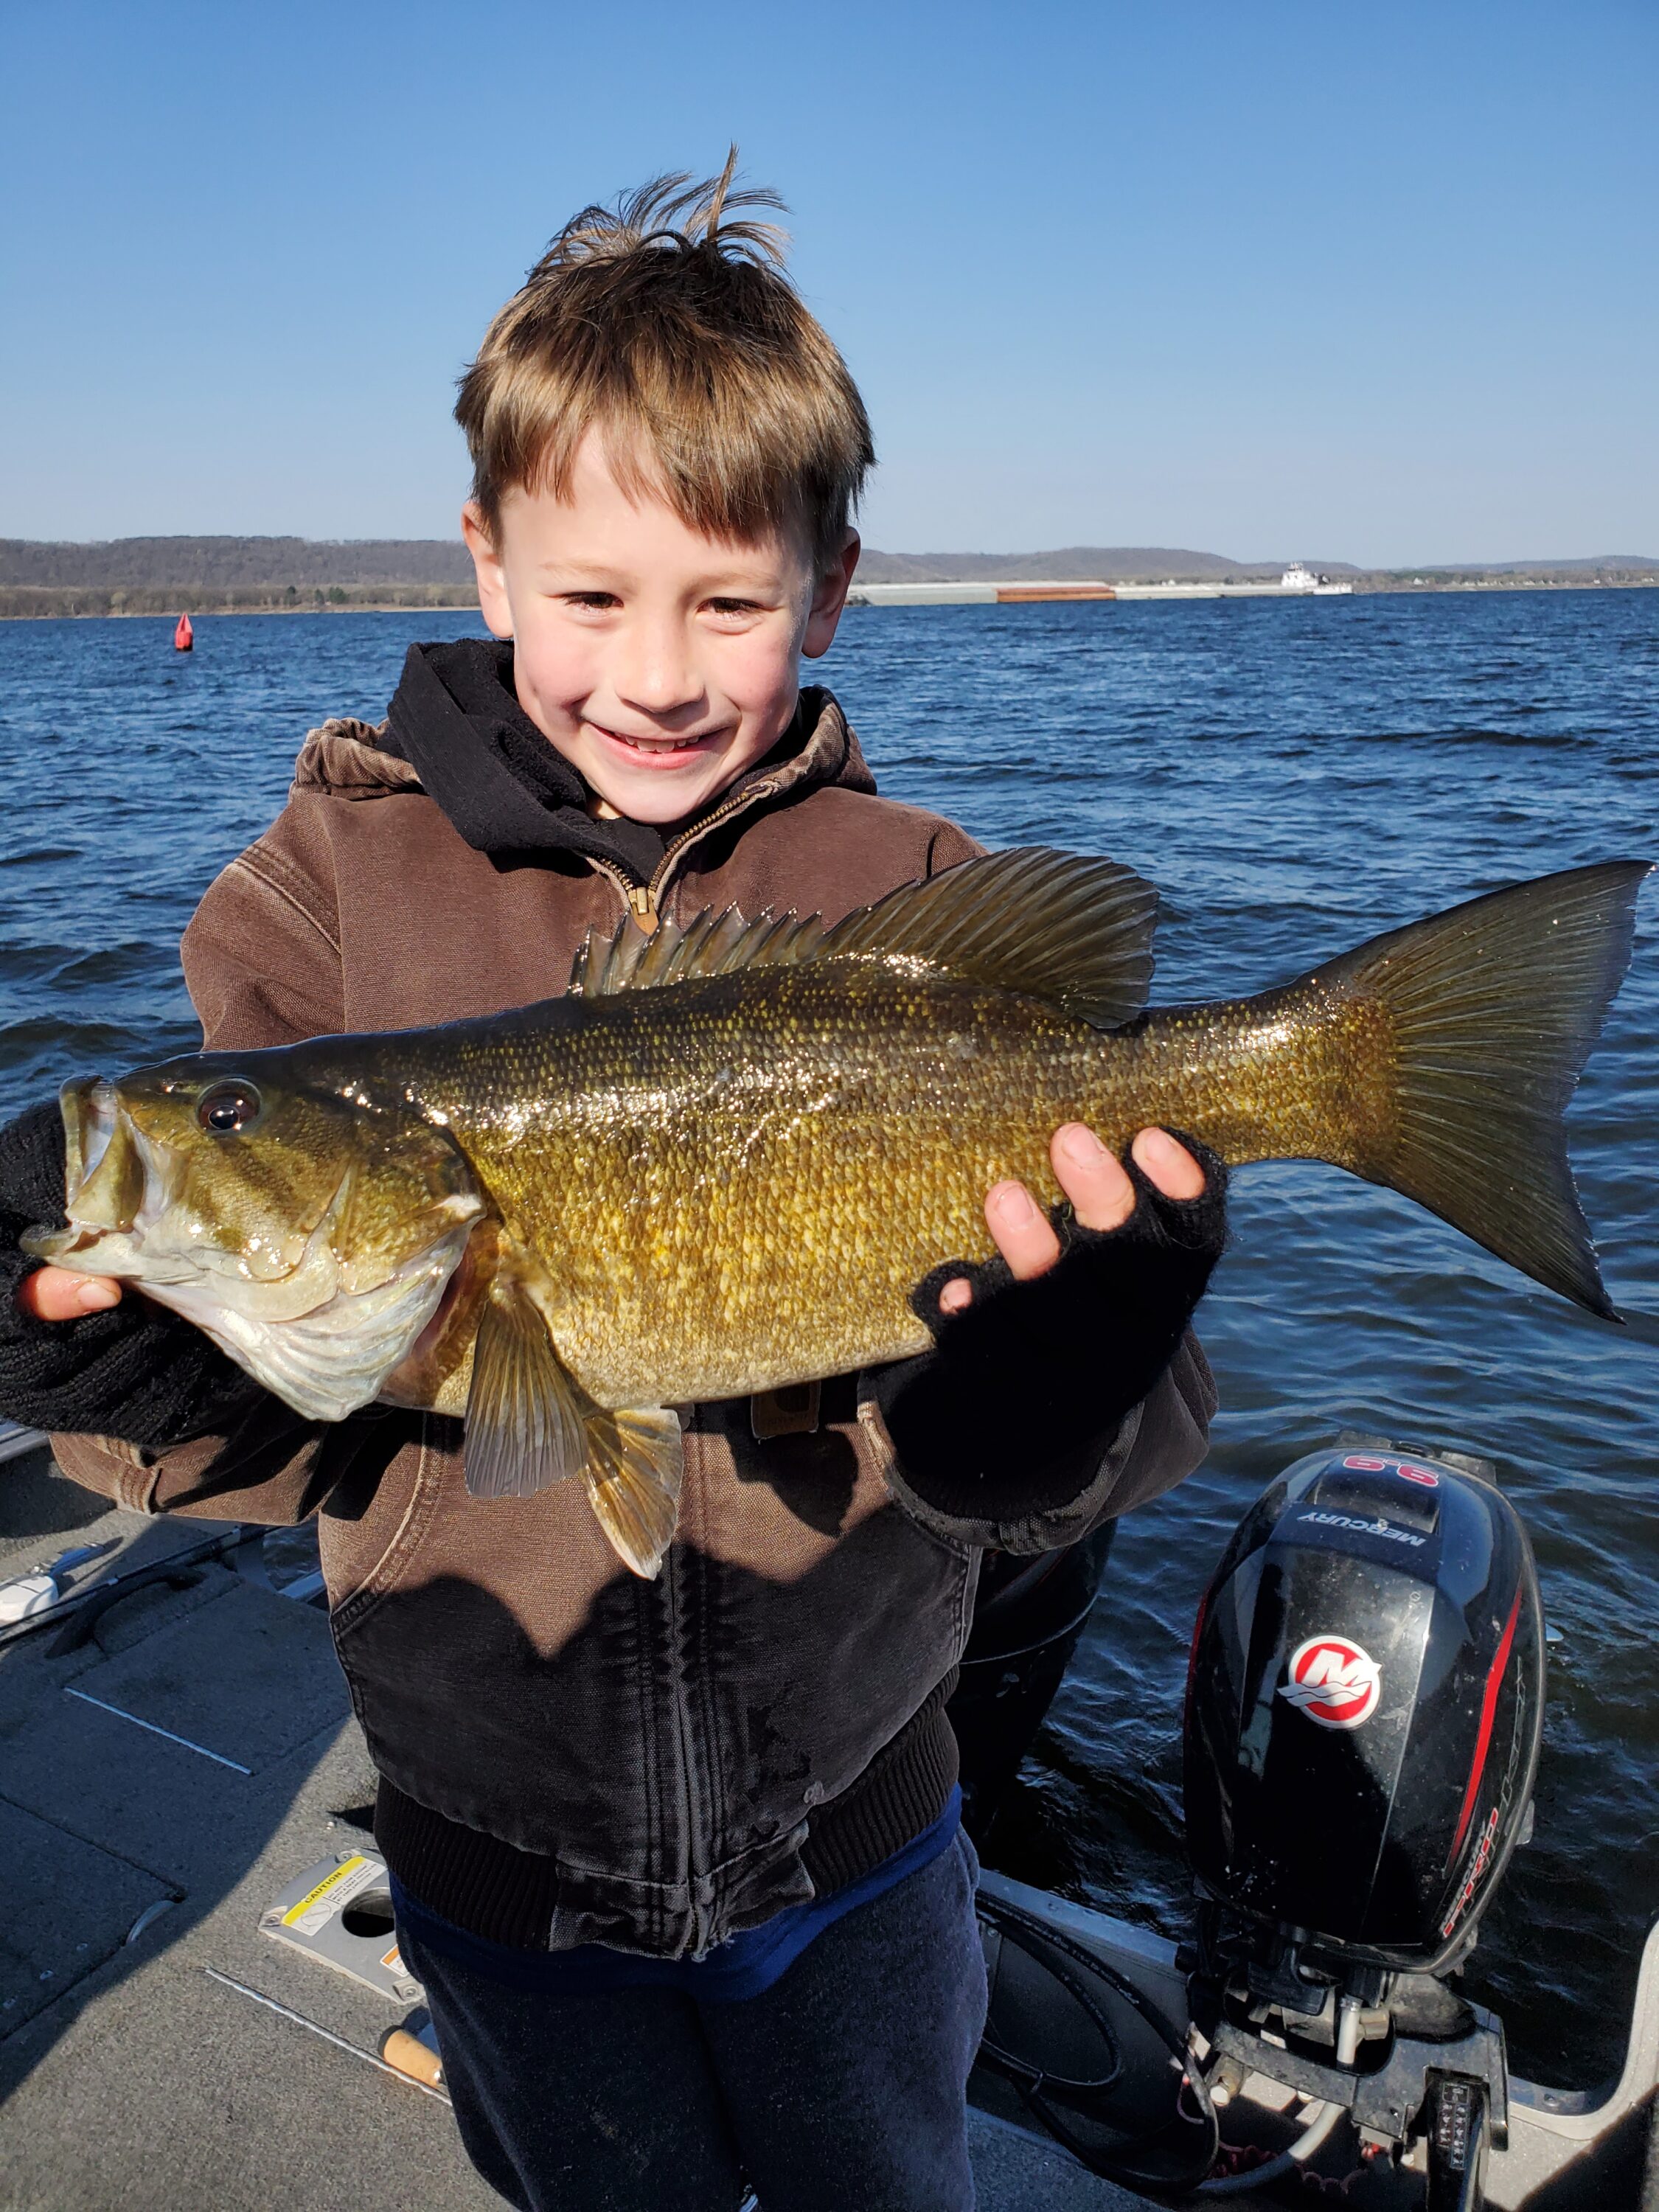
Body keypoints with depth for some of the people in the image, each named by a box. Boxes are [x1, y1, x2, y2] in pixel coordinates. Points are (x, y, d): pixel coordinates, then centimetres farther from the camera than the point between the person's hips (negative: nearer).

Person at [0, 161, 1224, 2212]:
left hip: (851, 1822, 0)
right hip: (503, 1841, 1)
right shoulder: (338, 883, -11)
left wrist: (1050, 1362, -33)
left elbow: (1007, 1470, -12)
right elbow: (287, 1419, -9)